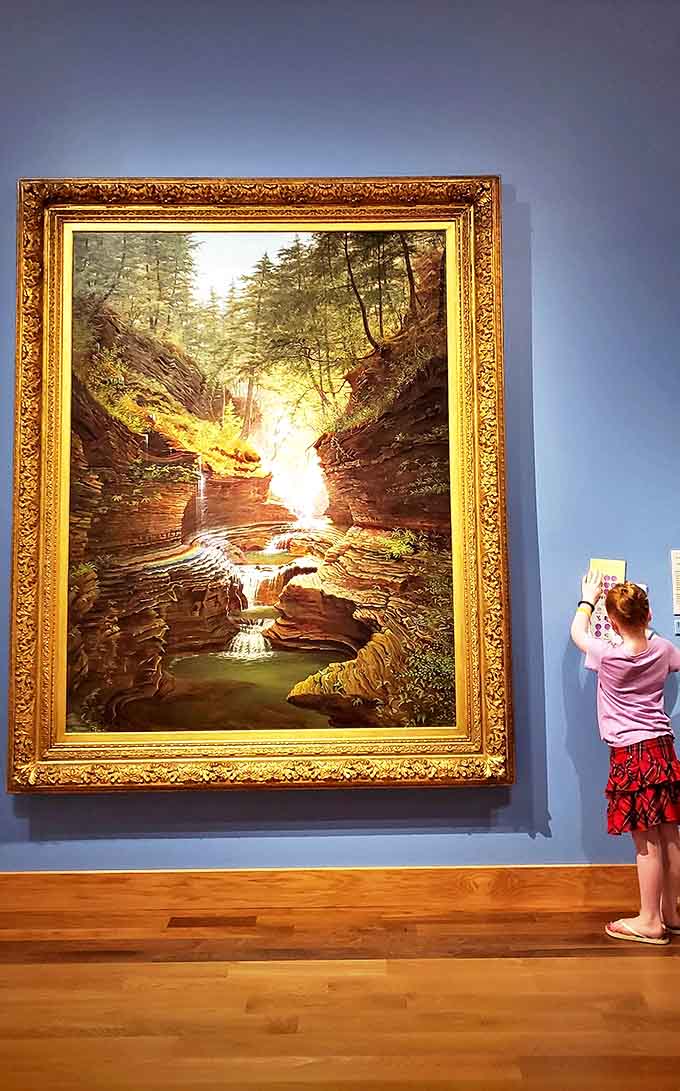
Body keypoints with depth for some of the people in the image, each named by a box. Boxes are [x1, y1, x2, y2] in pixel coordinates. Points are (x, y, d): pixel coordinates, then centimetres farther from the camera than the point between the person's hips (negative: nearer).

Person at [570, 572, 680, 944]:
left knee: (646, 841, -1)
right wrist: (644, 629, 35)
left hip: (630, 754, -6)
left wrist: (587, 599, 23)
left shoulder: (607, 656, -13)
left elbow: (577, 632, 7)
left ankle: (649, 921, 8)